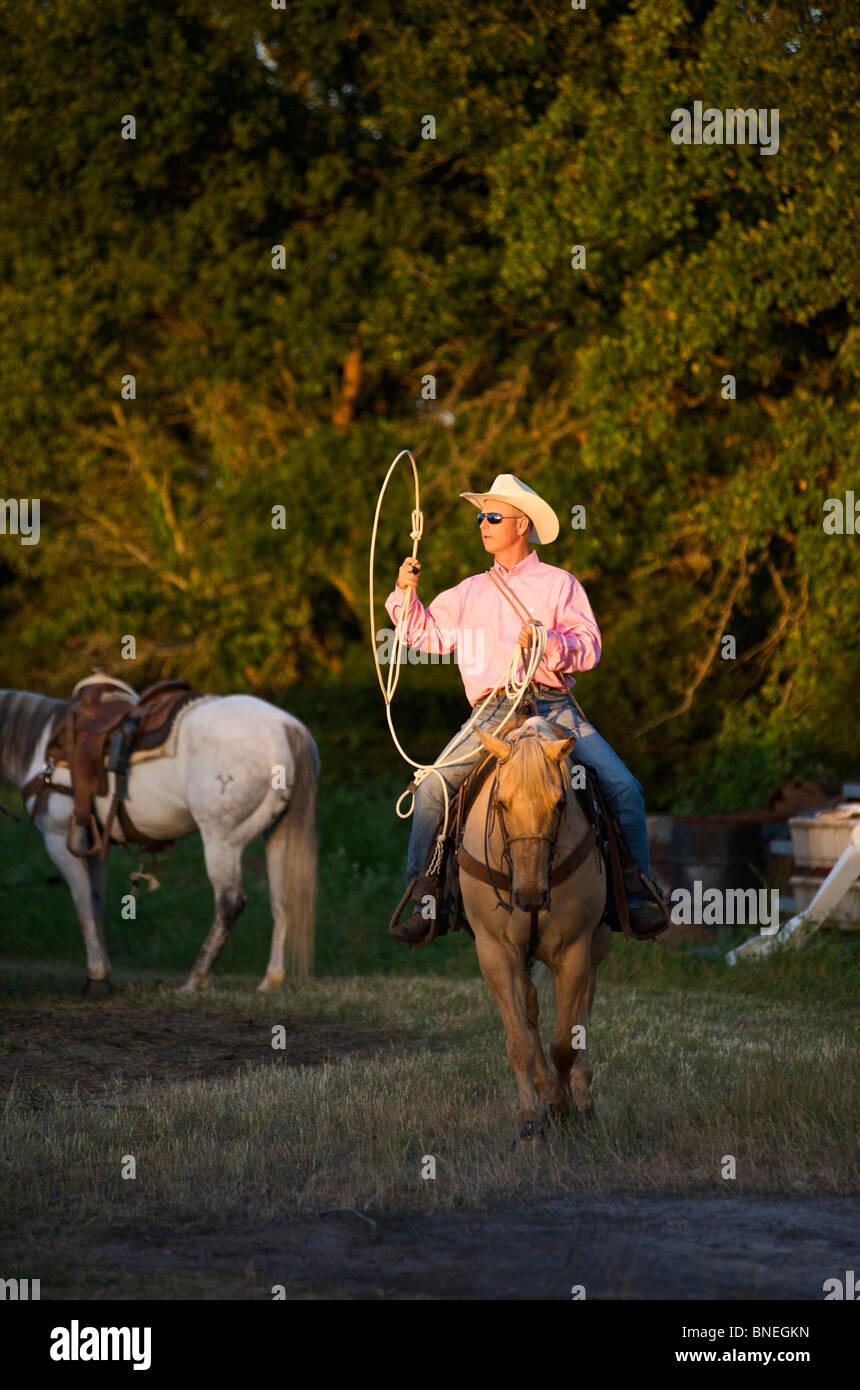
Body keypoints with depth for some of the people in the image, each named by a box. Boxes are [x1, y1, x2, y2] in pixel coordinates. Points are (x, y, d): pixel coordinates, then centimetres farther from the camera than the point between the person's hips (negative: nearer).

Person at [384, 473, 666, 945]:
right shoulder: (469, 593, 22)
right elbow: (426, 635, 20)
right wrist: (405, 594, 5)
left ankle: (635, 893, -8)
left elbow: (589, 648, 0)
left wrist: (548, 643, -18)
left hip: (554, 707, -2)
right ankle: (422, 901, -12)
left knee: (623, 787, -19)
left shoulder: (559, 584, 10)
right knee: (432, 789, -20)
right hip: (494, 711, 2)